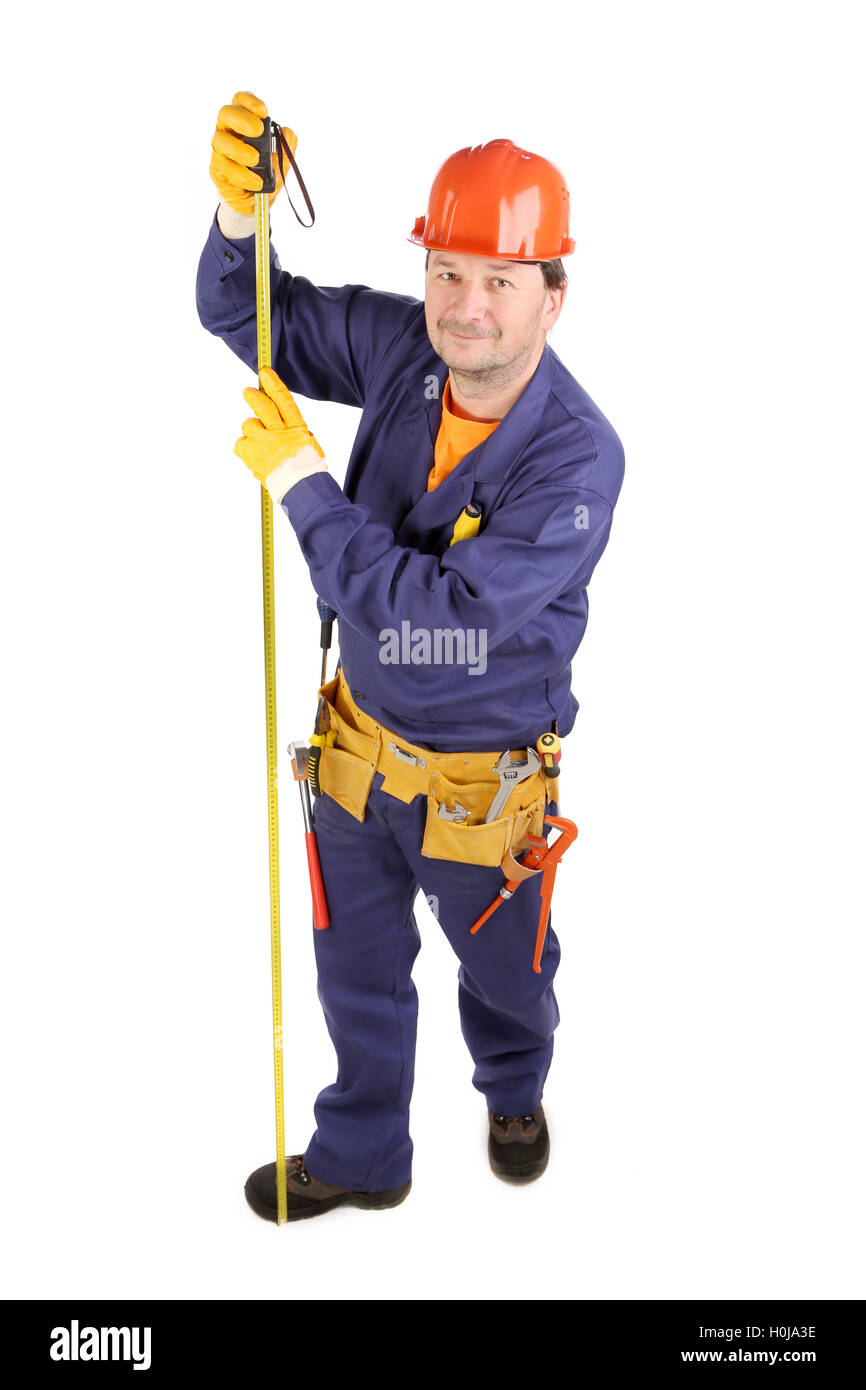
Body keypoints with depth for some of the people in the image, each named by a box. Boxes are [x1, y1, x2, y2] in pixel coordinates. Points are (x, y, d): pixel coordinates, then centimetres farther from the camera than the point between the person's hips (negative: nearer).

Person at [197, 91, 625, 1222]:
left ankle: (514, 1090, 58)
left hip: (481, 778, -4)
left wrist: (300, 483, -32)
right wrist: (240, 214, -26)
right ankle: (364, 1156, 46)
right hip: (361, 744, 4)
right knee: (359, 970, 22)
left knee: (501, 965, 24)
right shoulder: (401, 348, -14)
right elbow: (247, 315, -4)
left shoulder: (578, 458, -29)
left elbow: (440, 606, -35)